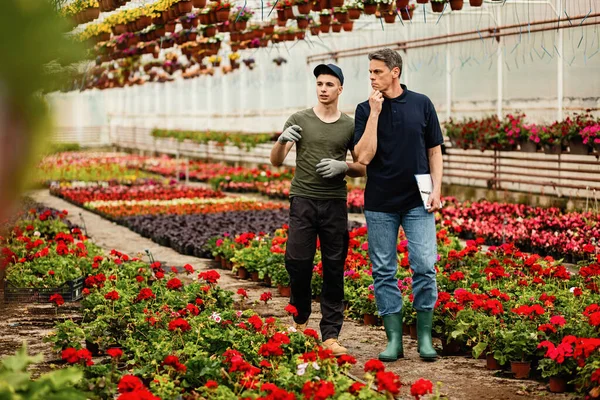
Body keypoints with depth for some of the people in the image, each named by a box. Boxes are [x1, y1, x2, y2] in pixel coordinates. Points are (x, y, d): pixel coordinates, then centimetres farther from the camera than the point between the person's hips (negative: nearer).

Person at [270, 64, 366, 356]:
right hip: (303, 200, -1)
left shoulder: (350, 126, 8)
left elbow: (363, 168, 12)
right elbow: (276, 161, 2)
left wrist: (342, 166, -9)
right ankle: (300, 320, 20)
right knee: (298, 263, -5)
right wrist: (282, 140, -19)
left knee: (334, 270, 0)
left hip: (335, 203, 1)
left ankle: (330, 335, 4)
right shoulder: (299, 120, 5)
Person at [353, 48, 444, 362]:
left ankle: (424, 336, 5)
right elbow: (363, 156, -10)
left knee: (424, 266, -6)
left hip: (417, 201, 0)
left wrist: (436, 188, -2)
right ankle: (394, 339, 11)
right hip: (380, 204, 1)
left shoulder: (421, 104, 3)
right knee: (384, 272, 3)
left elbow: (434, 150, 9)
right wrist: (375, 113, -14)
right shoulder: (365, 110, 1)